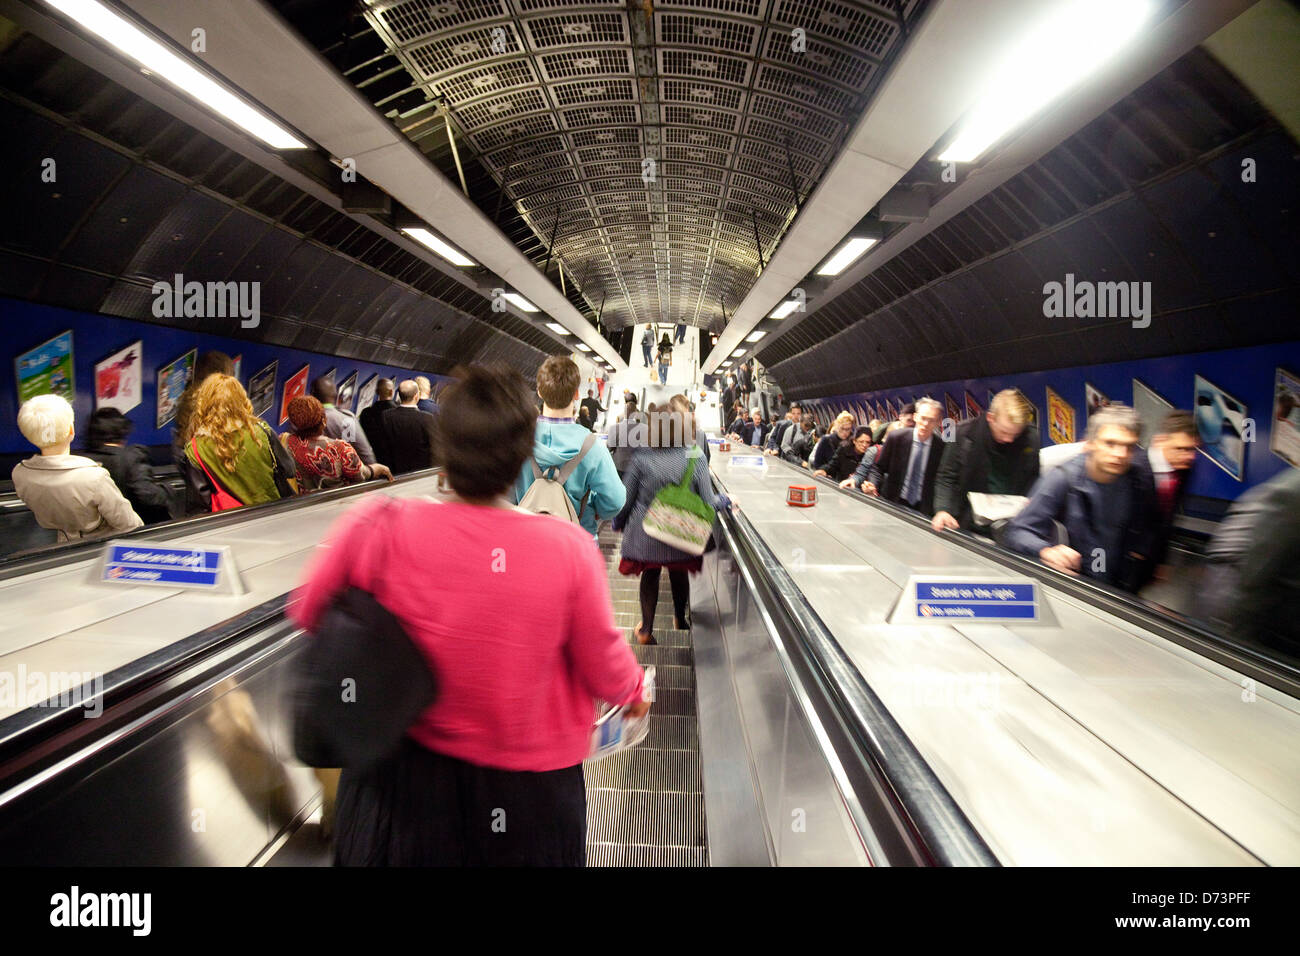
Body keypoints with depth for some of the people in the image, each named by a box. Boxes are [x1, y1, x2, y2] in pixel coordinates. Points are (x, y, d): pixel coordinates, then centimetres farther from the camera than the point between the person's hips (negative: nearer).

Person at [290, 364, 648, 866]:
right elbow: (605, 670, -12)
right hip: (529, 782, 0)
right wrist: (635, 691, 11)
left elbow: (308, 613, -3)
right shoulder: (570, 548, -24)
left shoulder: (380, 529, -22)